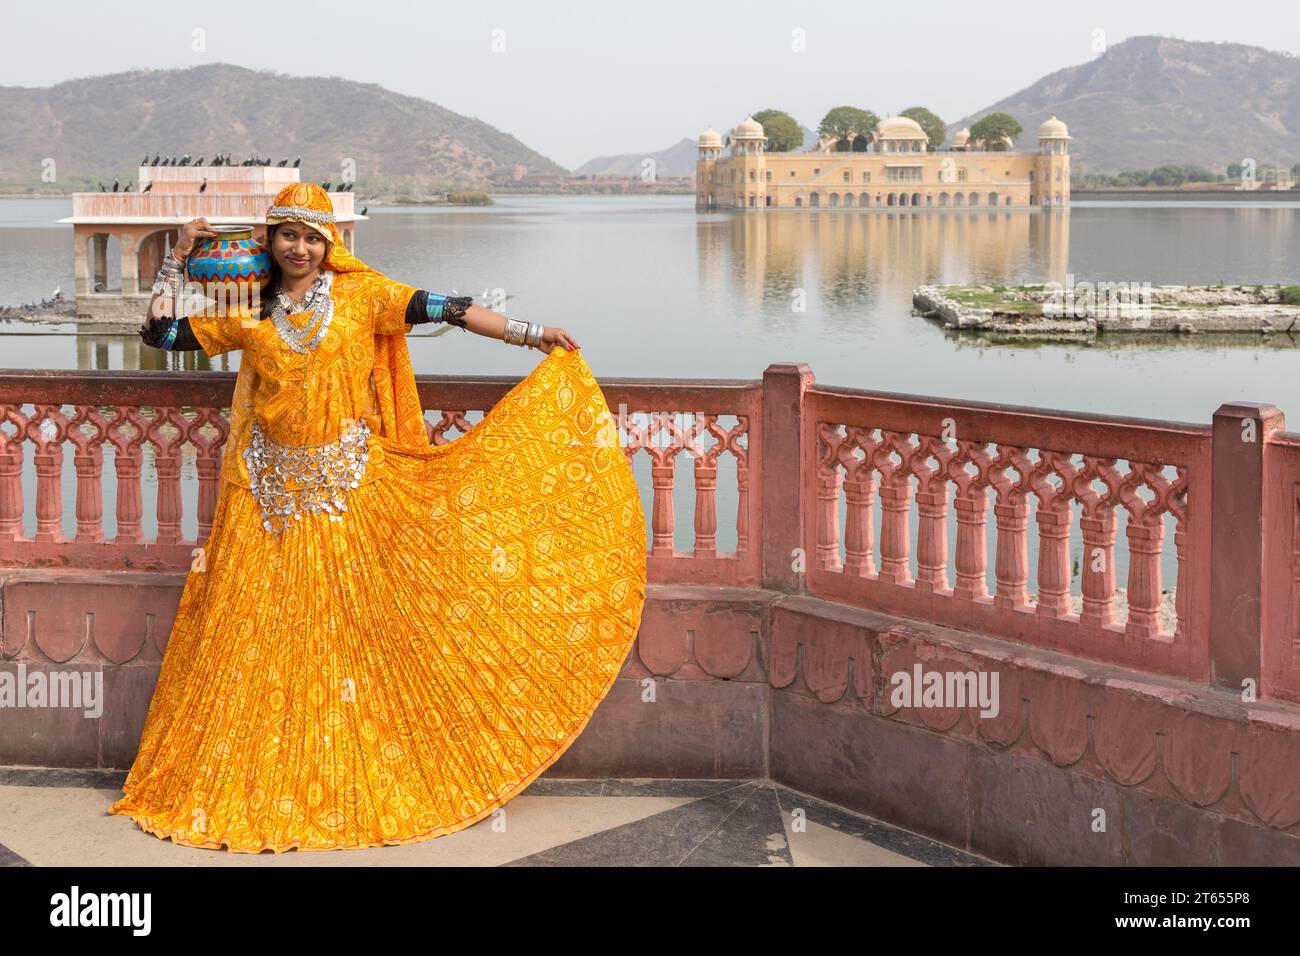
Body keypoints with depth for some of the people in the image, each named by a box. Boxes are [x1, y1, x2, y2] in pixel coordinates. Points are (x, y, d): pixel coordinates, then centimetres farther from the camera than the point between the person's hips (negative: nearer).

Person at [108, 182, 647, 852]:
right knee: (259, 638, 1)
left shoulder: (361, 295, 1)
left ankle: (368, 784, 10)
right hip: (272, 492, 2)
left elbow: (444, 309, -6)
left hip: (348, 489, -2)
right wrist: (178, 260, 6)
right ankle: (253, 786, 11)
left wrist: (531, 334, -11)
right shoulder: (248, 313, 7)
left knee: (357, 632, 0)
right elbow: (160, 334, 12)